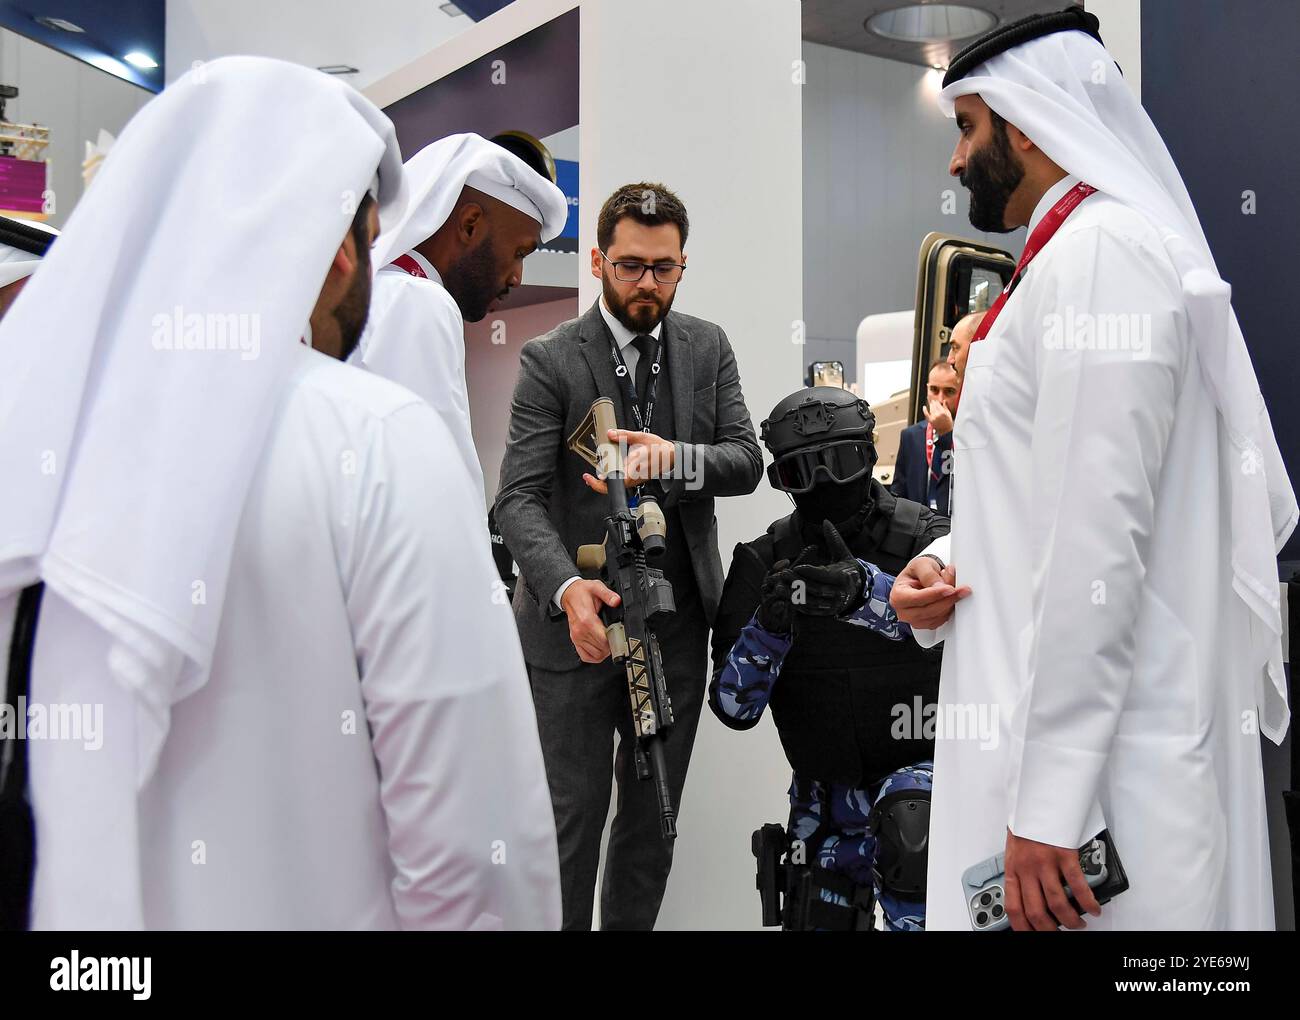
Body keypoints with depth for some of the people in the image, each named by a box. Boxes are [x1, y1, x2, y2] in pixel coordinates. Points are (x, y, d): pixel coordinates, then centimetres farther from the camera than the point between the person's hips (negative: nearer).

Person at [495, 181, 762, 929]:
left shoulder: (709, 347, 6)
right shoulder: (550, 361, -7)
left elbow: (747, 463, -1)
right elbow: (520, 497, -15)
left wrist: (675, 459, -23)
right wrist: (566, 587, -33)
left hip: (680, 619, 4)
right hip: (580, 620, -4)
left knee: (655, 812, 15)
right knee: (575, 810, 2)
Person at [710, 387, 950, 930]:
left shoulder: (922, 538, -12)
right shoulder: (766, 563, -6)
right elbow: (734, 708, -11)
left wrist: (868, 590, -51)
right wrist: (769, 625, -30)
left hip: (917, 765, -3)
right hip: (826, 791, 3)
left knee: (910, 827, -32)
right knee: (818, 919, 3)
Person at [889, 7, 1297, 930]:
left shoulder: (1100, 250, -14)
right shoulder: (1078, 251, 18)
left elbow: (1100, 537, -22)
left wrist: (1048, 802, -22)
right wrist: (948, 561, 7)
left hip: (1101, 767, -10)